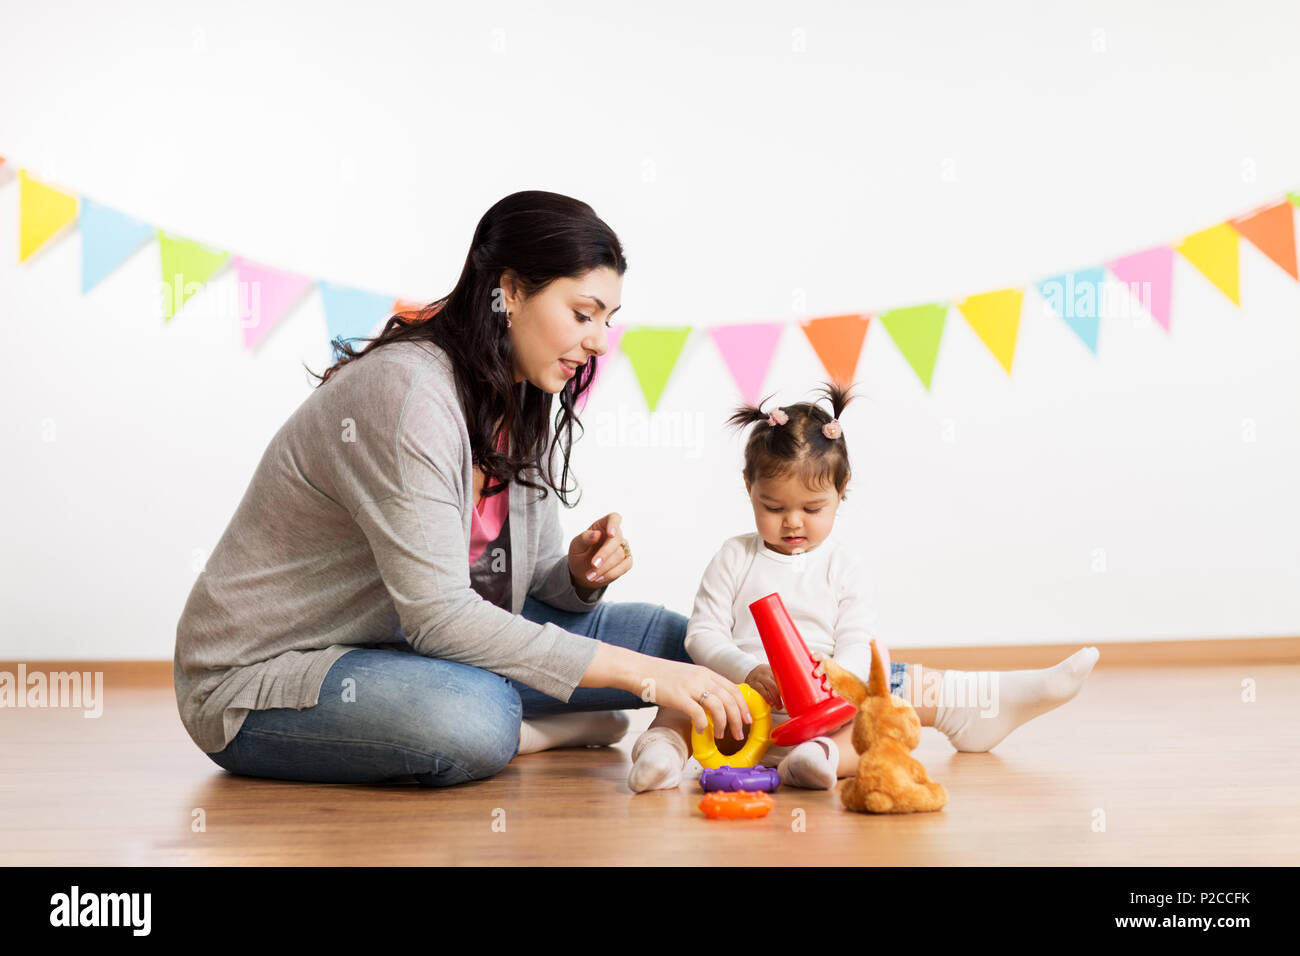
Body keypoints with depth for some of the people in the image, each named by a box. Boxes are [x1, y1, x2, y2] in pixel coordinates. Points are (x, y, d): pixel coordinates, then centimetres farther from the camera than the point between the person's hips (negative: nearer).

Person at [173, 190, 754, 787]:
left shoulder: (522, 405, 2)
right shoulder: (402, 393, -26)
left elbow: (531, 582, 8)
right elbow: (439, 617, -32)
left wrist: (580, 573, -17)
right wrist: (641, 674, -31)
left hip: (400, 650, 8)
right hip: (260, 678, -7)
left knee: (668, 636, 0)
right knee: (472, 717, -38)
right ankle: (556, 731, -8)